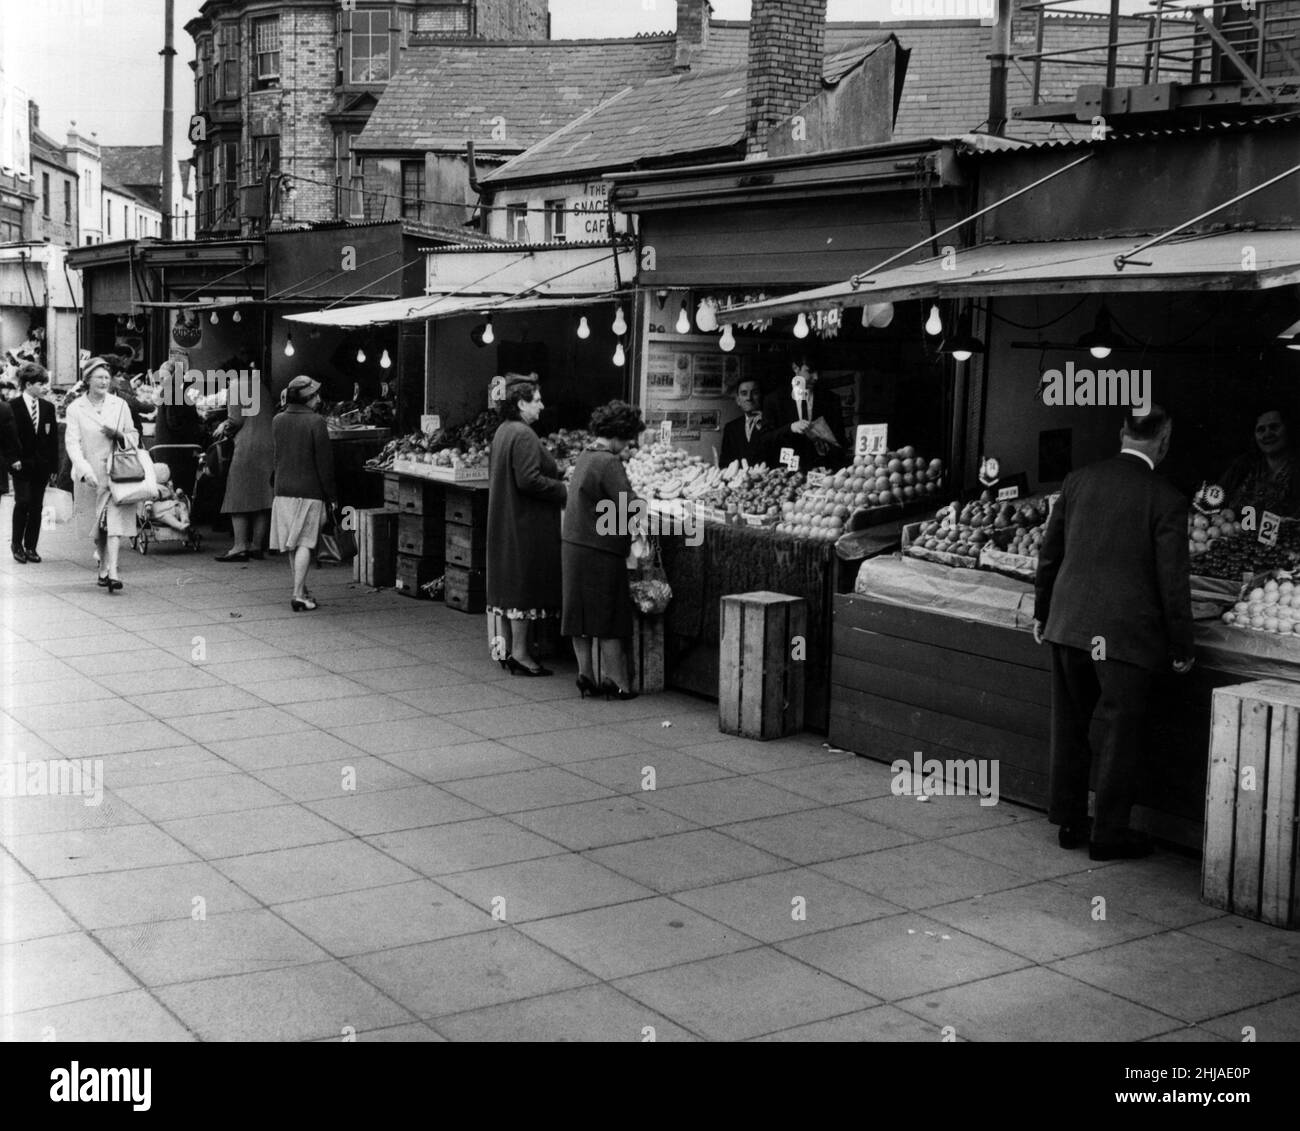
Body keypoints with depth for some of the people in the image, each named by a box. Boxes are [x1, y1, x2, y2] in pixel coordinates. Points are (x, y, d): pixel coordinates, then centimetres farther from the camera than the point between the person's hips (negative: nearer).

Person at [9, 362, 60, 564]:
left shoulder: (48, 407, 6)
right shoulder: (12, 406, -4)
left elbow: (53, 438, 6)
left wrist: (53, 465, 1)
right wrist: (13, 460, -12)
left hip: (42, 465, 3)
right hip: (22, 464, -3)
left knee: (36, 506, 5)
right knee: (23, 502, -9)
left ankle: (30, 547, 14)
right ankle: (17, 545, 4)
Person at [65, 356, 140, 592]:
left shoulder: (119, 405, 7)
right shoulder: (75, 409, 1)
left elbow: (134, 437, 14)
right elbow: (72, 442, -7)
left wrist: (119, 434, -10)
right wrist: (85, 470, -20)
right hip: (91, 473, 0)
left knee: (115, 520, -13)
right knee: (96, 524, 9)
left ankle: (112, 571, -19)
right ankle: (104, 567, 28)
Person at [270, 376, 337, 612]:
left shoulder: (278, 421, 5)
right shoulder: (316, 422, -10)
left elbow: (274, 457, 13)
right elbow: (324, 462, -9)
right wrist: (331, 495, -5)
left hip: (283, 489, 5)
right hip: (309, 489, -5)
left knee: (292, 545, 13)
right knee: (304, 543, -4)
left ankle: (302, 590, 22)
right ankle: (298, 595, -8)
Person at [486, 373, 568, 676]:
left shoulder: (503, 431, 13)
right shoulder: (523, 435, -18)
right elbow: (529, 480, -24)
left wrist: (558, 484, 17)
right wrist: (564, 490, -13)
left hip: (506, 520, 10)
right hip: (527, 524, -10)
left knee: (512, 585, 13)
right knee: (524, 585, -4)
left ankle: (512, 648, 19)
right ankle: (520, 654, 1)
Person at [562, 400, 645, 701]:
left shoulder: (585, 455, 10)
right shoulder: (609, 463, -17)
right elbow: (627, 507, -23)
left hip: (574, 546, 8)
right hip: (600, 550, -8)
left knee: (581, 618, 12)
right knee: (610, 619, -1)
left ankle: (585, 675, 18)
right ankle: (618, 682, 4)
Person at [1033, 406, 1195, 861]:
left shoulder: (1077, 481, 2)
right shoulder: (1166, 500, -11)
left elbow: (1049, 554, 9)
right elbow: (1172, 582, -9)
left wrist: (1043, 612, 22)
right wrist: (1181, 648, 1)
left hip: (1069, 625, 5)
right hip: (1126, 634, -5)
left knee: (1069, 726, 17)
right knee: (1120, 733, 7)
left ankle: (1069, 821, 28)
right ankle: (1109, 833, 14)